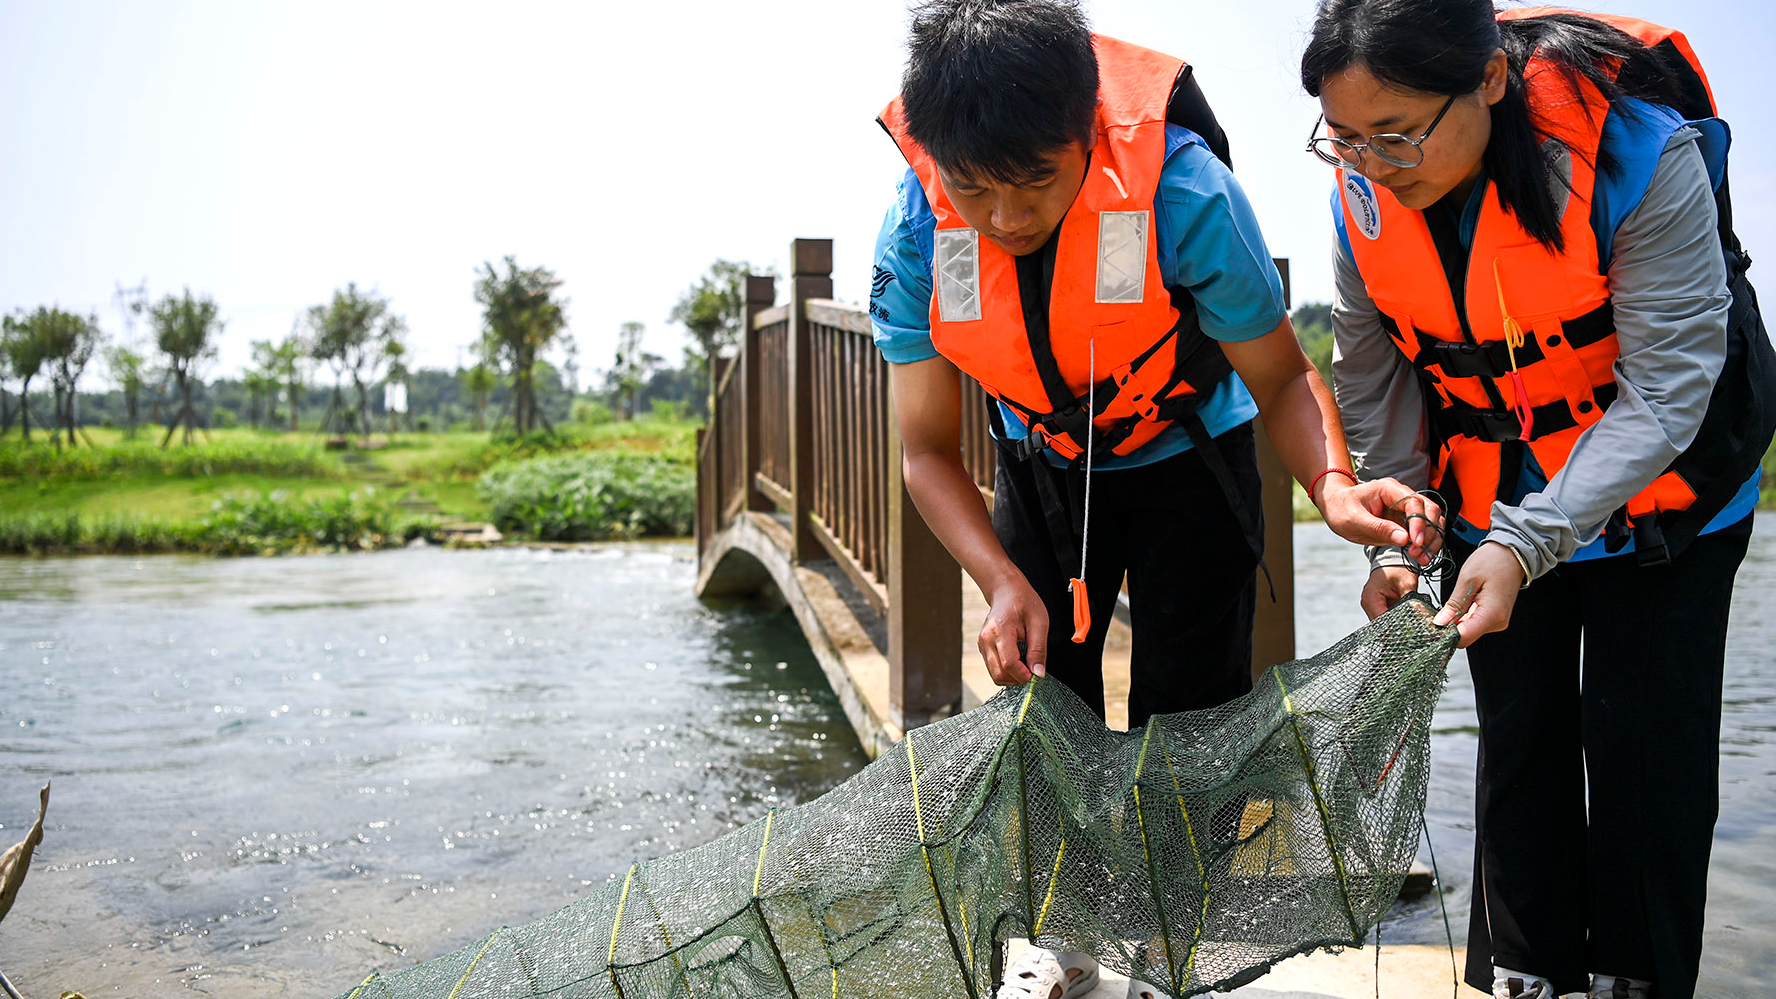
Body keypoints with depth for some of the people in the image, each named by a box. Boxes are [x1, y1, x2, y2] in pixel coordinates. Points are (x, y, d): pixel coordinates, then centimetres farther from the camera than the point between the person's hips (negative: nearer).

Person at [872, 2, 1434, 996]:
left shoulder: (1183, 192, -35)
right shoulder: (916, 234, -26)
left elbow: (1279, 374, -21)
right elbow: (931, 450, -17)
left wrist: (1335, 485, -41)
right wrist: (1004, 581, -31)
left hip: (1186, 457, -2)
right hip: (1044, 462, 3)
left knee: (1187, 714, -3)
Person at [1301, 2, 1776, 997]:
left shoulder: (1637, 150, -30)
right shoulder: (1364, 194, -15)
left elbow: (1665, 391, -29)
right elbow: (1375, 383, -4)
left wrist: (1528, 543, -37)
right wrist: (1392, 540, -12)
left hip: (1659, 493, -4)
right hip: (1497, 507, 4)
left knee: (1641, 740, 1)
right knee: (1519, 734, 11)